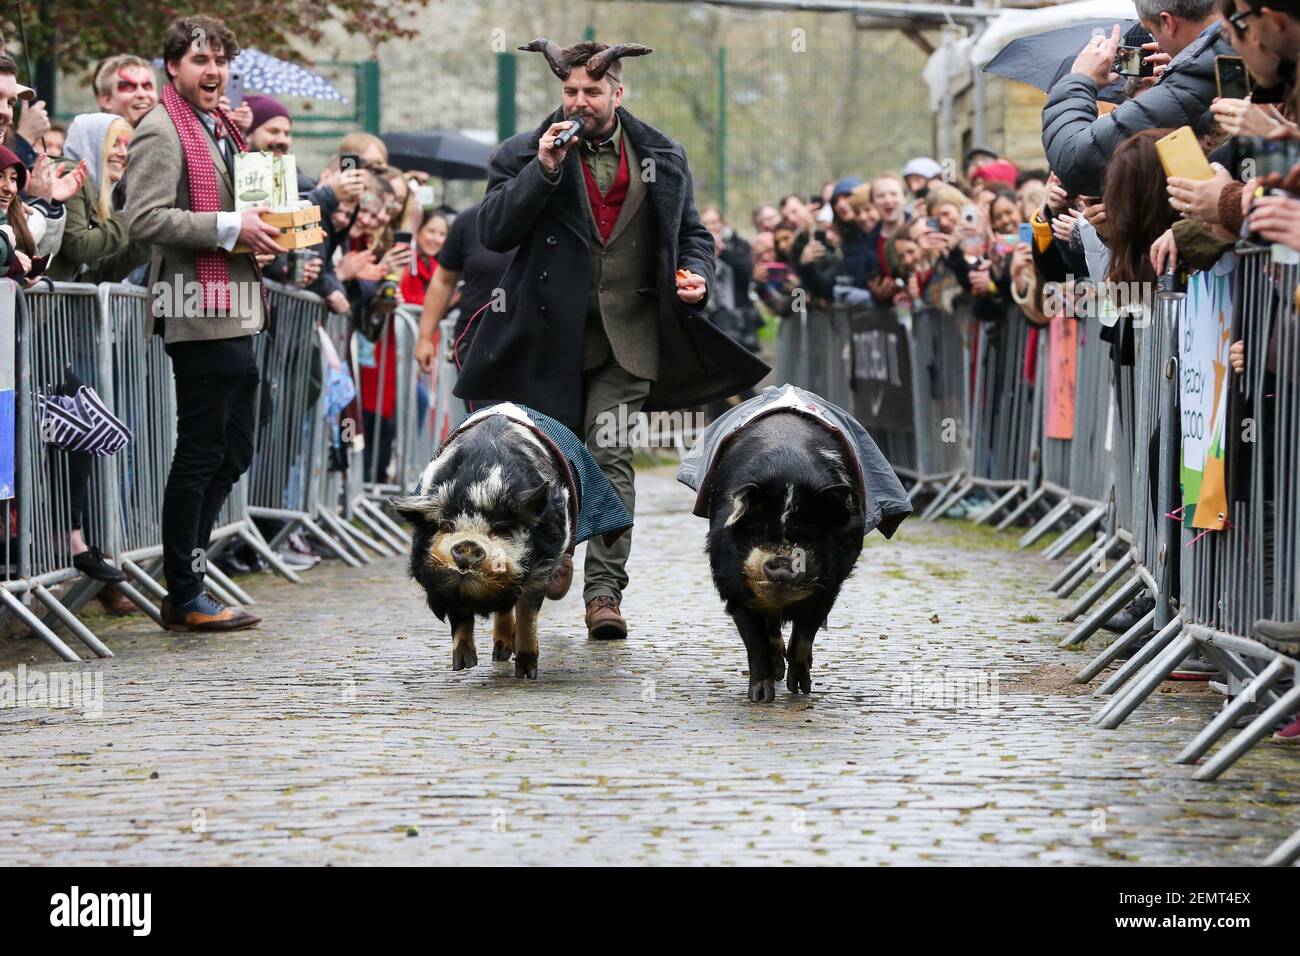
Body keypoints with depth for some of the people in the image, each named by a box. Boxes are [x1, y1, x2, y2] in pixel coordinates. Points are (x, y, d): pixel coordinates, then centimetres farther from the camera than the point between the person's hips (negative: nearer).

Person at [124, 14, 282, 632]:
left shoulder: (222, 129, 20)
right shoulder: (162, 131, -9)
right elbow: (144, 219, -20)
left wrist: (261, 231, 12)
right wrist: (231, 227, -20)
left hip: (235, 318, 10)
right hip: (199, 314, -10)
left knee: (231, 454, 12)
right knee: (200, 455, -5)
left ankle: (185, 586, 18)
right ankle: (185, 597, 2)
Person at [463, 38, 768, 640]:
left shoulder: (662, 158, 8)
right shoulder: (524, 155, 1)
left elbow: (692, 233, 17)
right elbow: (493, 232, -9)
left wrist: (695, 275, -5)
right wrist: (544, 171, -18)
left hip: (627, 335, 0)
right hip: (551, 334, 0)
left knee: (611, 456, -9)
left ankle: (604, 590, -10)